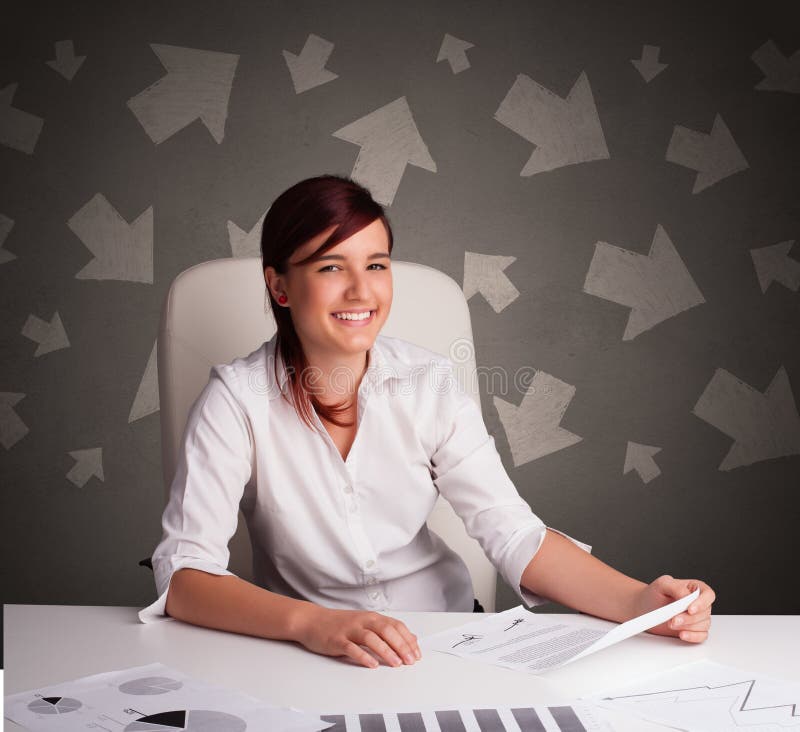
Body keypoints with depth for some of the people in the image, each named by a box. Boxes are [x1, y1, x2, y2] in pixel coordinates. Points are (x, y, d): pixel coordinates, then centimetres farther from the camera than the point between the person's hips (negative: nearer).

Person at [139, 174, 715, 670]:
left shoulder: (428, 385, -4)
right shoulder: (239, 399, -12)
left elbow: (513, 532, -8)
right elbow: (184, 574, -20)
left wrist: (638, 602, -24)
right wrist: (313, 624, -36)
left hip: (444, 632, 2)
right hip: (304, 656, -1)